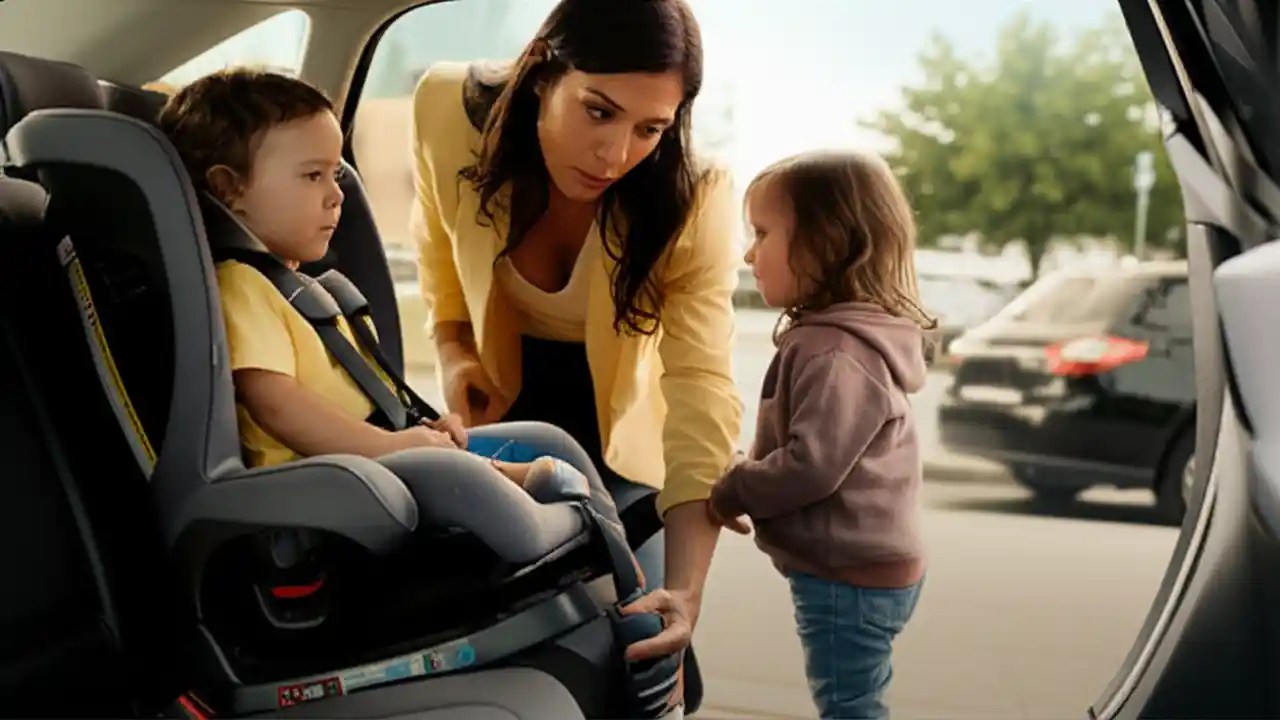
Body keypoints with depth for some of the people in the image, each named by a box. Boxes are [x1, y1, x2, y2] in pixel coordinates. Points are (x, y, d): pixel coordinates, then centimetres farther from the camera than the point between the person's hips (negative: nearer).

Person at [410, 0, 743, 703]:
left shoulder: (694, 202, -30)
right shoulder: (449, 109, -24)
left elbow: (702, 394, -35)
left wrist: (684, 589, -46)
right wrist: (453, 353, -17)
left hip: (620, 420, -1)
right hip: (505, 400, 2)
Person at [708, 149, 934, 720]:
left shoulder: (837, 354, -24)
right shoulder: (829, 337, 9)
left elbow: (810, 466, -29)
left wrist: (731, 494, -14)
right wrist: (748, 472, 4)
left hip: (849, 577, -10)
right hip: (856, 569, 10)